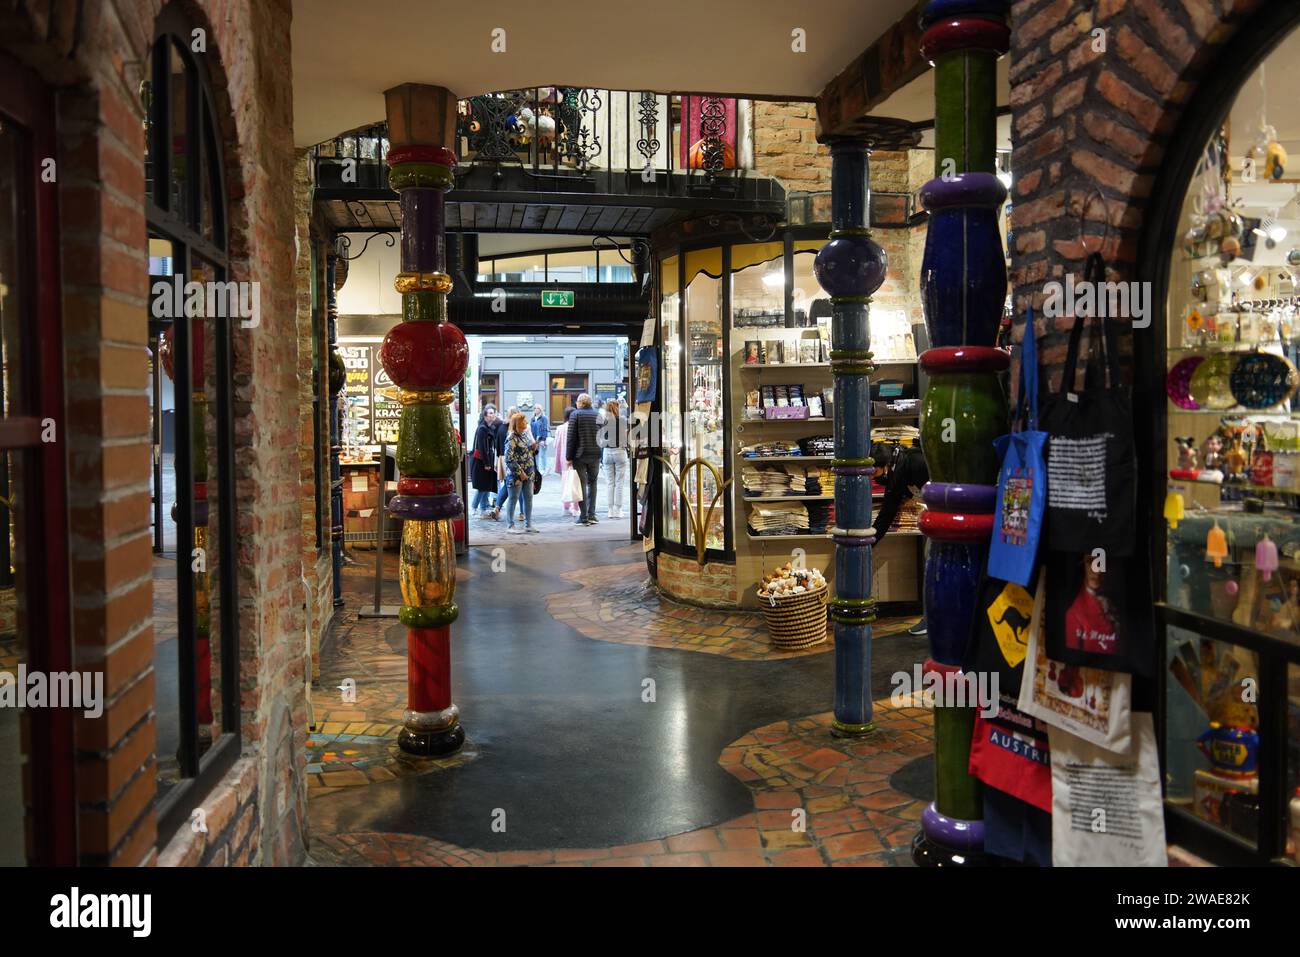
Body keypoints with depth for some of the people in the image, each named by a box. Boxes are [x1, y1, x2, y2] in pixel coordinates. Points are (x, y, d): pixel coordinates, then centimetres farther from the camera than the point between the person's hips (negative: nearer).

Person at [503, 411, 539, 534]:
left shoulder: (525, 434, 10)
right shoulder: (512, 439, -15)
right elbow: (509, 459, -19)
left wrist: (533, 446, 2)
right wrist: (520, 472, -19)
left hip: (528, 474, 8)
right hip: (515, 475, -8)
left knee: (528, 498, 11)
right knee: (513, 500, 0)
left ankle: (528, 524, 21)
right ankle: (510, 526, 7)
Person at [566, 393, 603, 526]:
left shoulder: (576, 415, -6)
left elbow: (571, 437, -8)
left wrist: (569, 456, -4)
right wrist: (599, 452, 12)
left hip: (579, 455, -3)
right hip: (595, 455, 3)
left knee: (582, 484, 2)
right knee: (592, 483, 14)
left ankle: (583, 517, 1)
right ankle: (591, 515, 10)